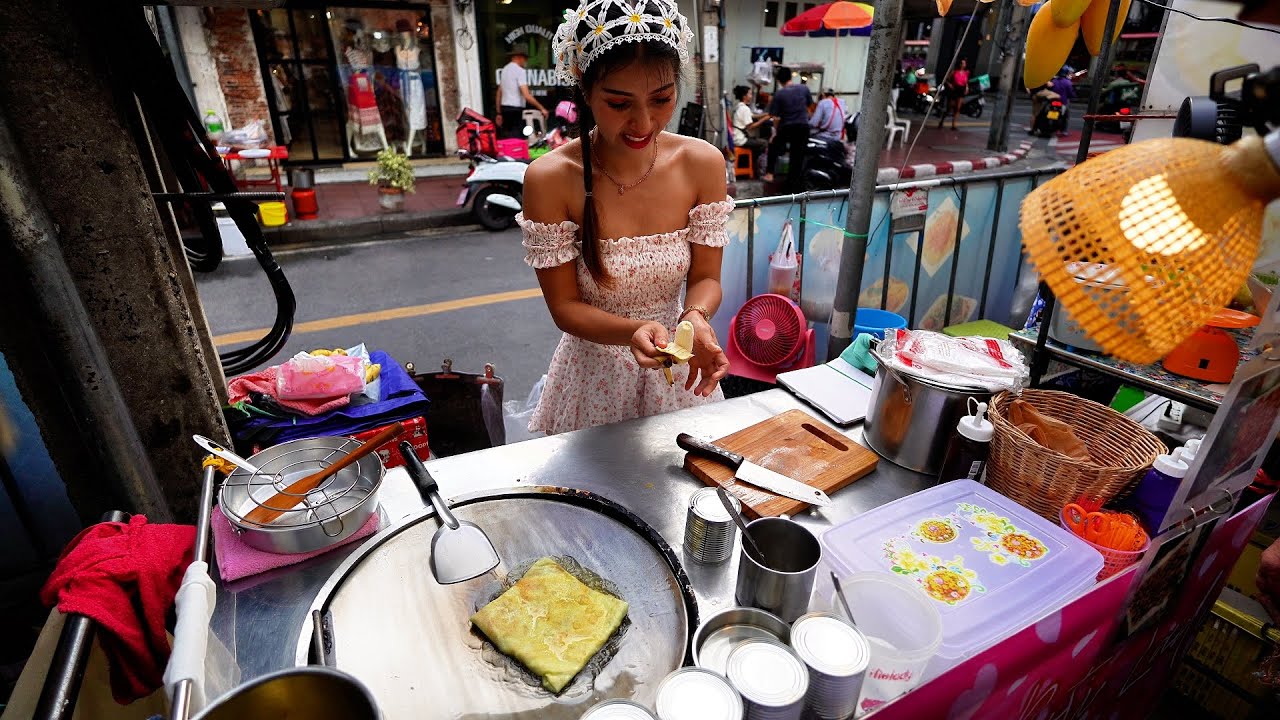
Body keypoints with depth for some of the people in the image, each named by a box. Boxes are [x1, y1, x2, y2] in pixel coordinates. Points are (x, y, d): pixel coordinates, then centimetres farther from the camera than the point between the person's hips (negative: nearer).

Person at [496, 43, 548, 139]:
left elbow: (499, 93, 17)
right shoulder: (520, 71, -11)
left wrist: (499, 113, 20)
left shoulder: (504, 69, 16)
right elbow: (526, 96, -19)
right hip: (516, 110, -9)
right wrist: (541, 108, -14)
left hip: (504, 108, 9)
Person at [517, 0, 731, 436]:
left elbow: (705, 277, -6)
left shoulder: (703, 163, -12)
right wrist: (633, 331, -32)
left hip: (678, 369, 3)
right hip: (595, 374, -2)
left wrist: (695, 317, -28)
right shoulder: (549, 179, -20)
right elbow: (564, 306, -14)